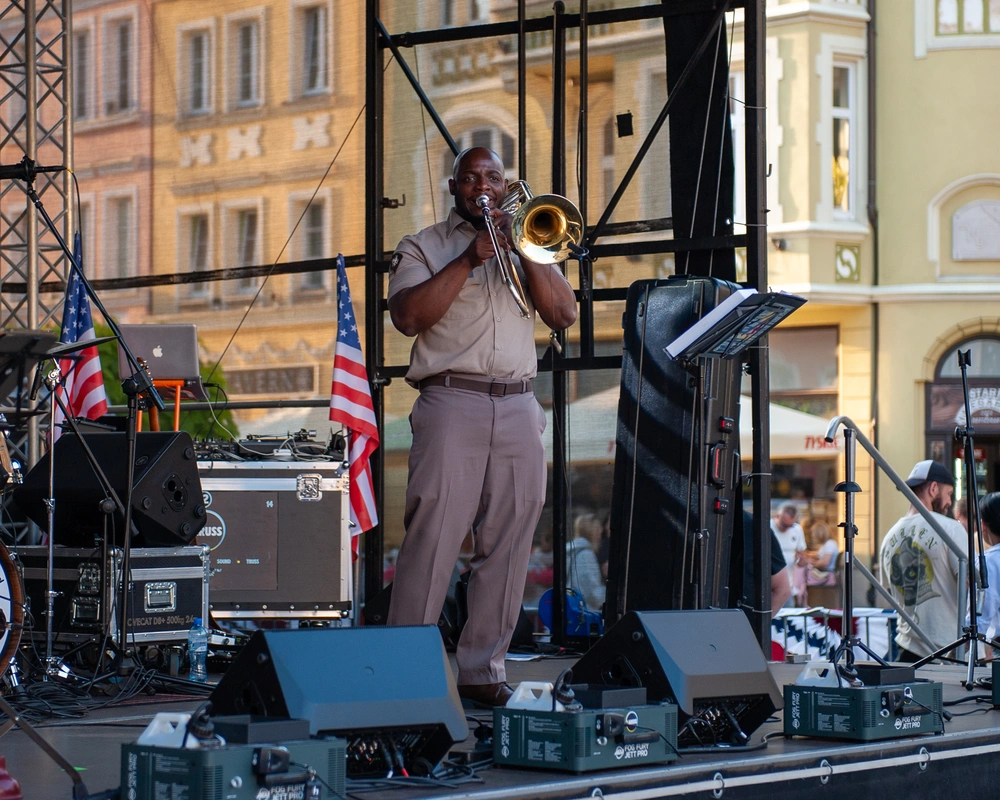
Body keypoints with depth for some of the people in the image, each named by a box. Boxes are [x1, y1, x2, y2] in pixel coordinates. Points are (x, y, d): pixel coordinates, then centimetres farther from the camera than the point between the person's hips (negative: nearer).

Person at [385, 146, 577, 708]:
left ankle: (484, 670, 4)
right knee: (434, 536, -11)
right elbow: (408, 316, -5)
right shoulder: (423, 248, 13)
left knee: (508, 545, -1)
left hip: (519, 409, 3)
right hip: (452, 402, -3)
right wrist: (470, 257, -9)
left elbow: (564, 314, 8)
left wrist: (523, 252, -3)